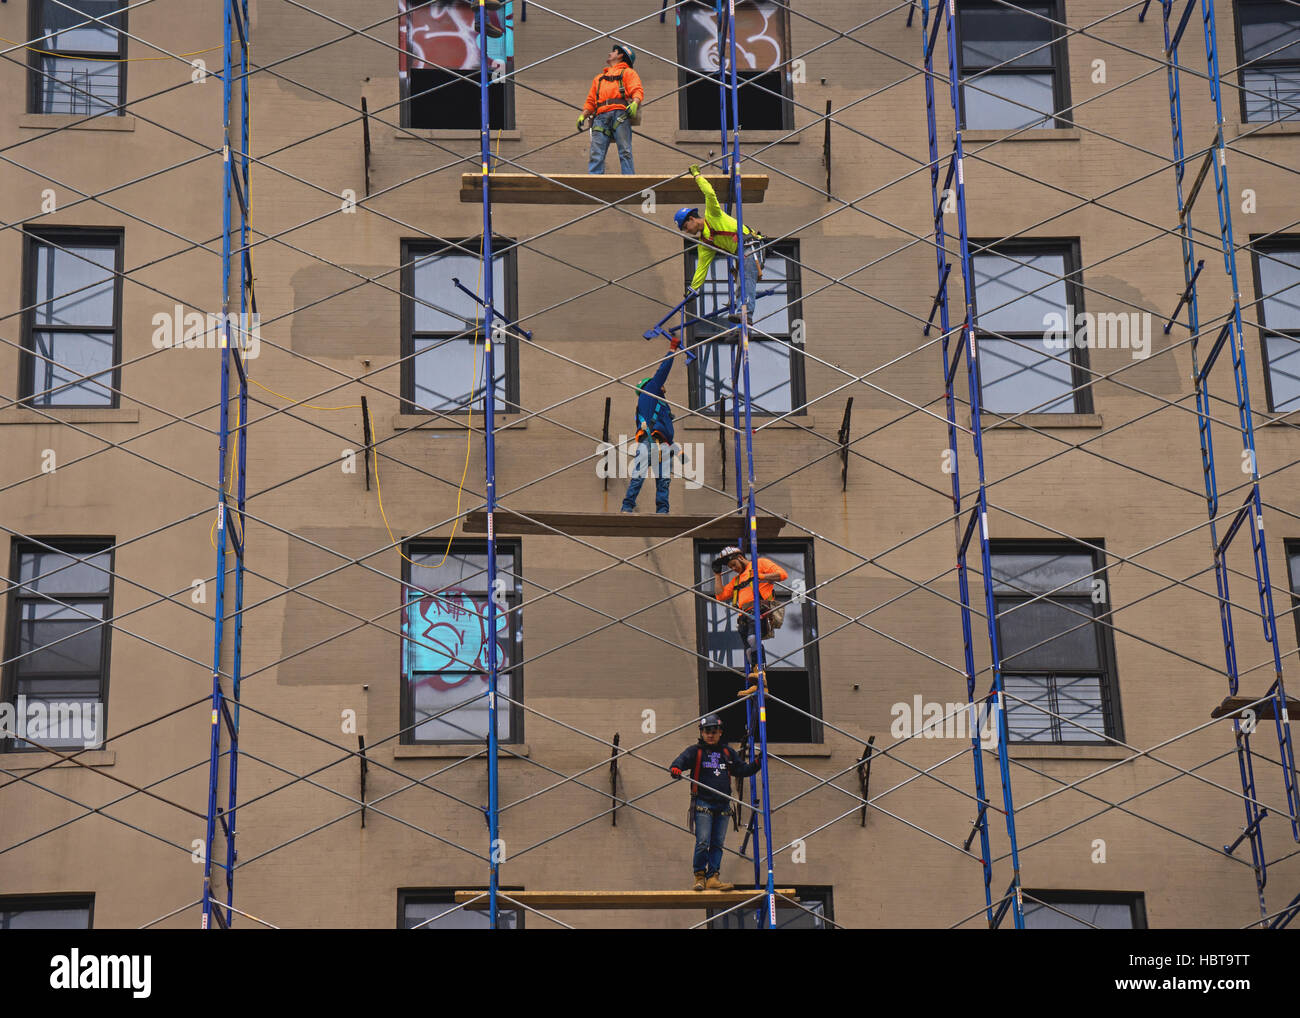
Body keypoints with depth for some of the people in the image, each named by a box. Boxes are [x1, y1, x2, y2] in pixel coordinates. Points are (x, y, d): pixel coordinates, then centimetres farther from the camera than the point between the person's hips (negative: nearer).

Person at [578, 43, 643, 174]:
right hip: (601, 116, 4)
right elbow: (590, 101, 30)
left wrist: (635, 103, -18)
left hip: (620, 114, -4)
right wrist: (582, 116, 12)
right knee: (596, 154, -10)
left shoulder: (628, 72, 21)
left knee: (625, 152, -14)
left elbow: (638, 90, 4)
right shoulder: (599, 78, 37)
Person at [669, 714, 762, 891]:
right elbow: (681, 761, -11)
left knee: (717, 844, 1)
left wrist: (756, 763, 4)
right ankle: (699, 875, 0)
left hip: (723, 806, 4)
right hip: (703, 804, -4)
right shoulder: (695, 751, 5)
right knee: (703, 842, -12)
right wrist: (675, 769, -33)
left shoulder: (728, 753, 16)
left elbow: (742, 770, 21)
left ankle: (713, 878, 0)